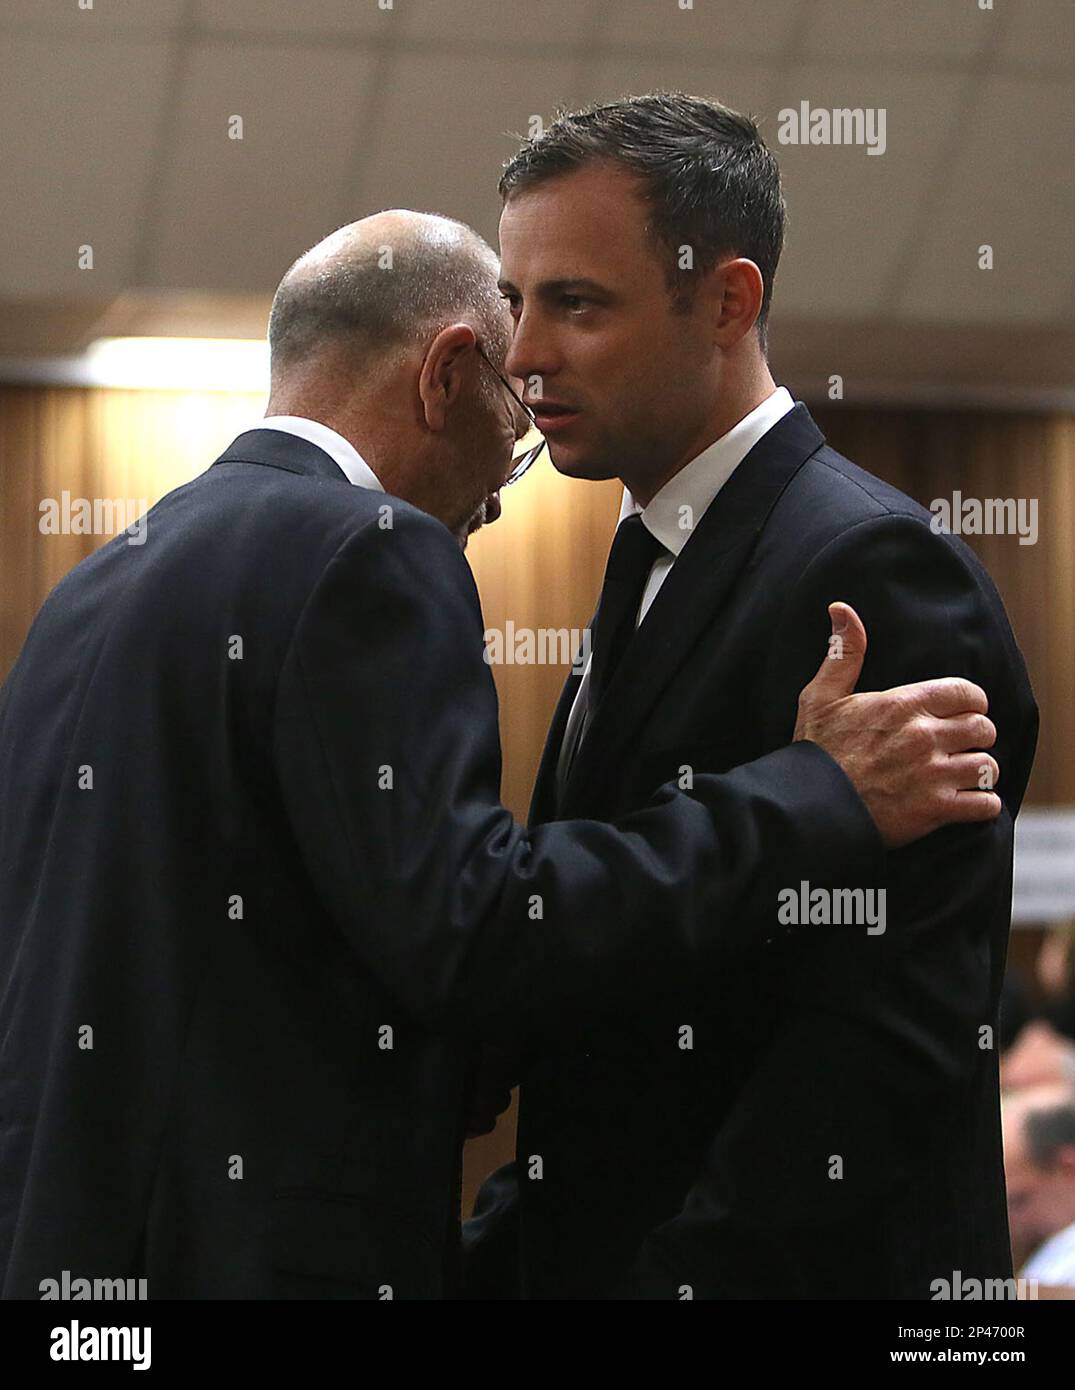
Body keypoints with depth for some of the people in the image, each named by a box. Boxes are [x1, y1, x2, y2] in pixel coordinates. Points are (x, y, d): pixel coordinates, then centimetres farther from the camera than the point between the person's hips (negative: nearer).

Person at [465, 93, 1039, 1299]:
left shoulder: (873, 568, -15)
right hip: (590, 1249, 8)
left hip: (780, 1267, -8)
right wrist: (501, 1250, 7)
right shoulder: (658, 572, 14)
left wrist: (681, 1274, -24)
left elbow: (891, 1030, -22)